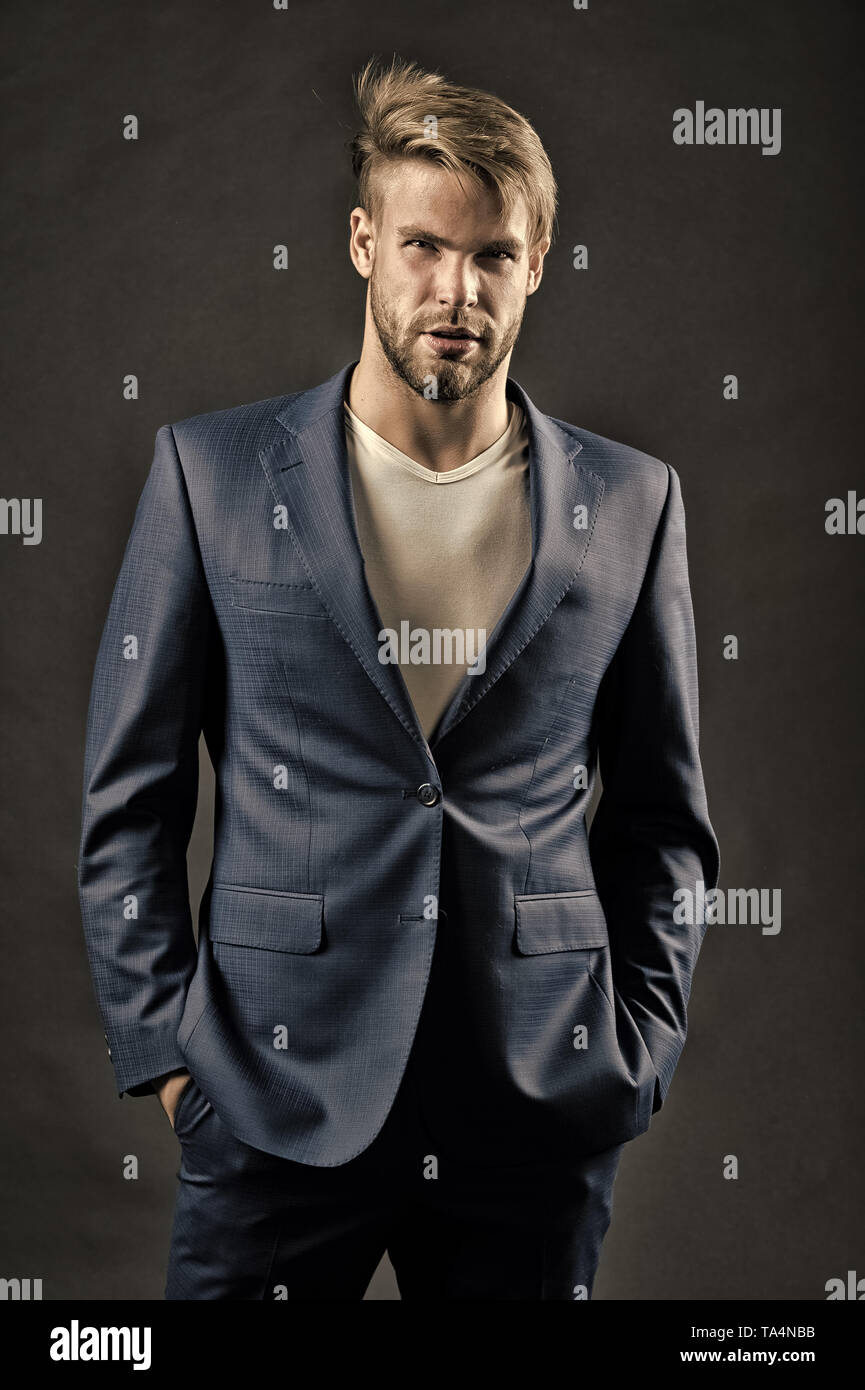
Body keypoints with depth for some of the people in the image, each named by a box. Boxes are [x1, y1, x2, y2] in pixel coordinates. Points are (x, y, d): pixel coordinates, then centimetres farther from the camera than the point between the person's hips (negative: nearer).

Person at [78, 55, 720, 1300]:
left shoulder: (631, 502, 3)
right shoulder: (212, 472, -1)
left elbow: (663, 810, 10)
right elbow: (128, 798, 2)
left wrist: (639, 1044, 2)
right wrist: (163, 1045, -3)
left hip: (542, 1113, 2)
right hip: (281, 1099, -1)